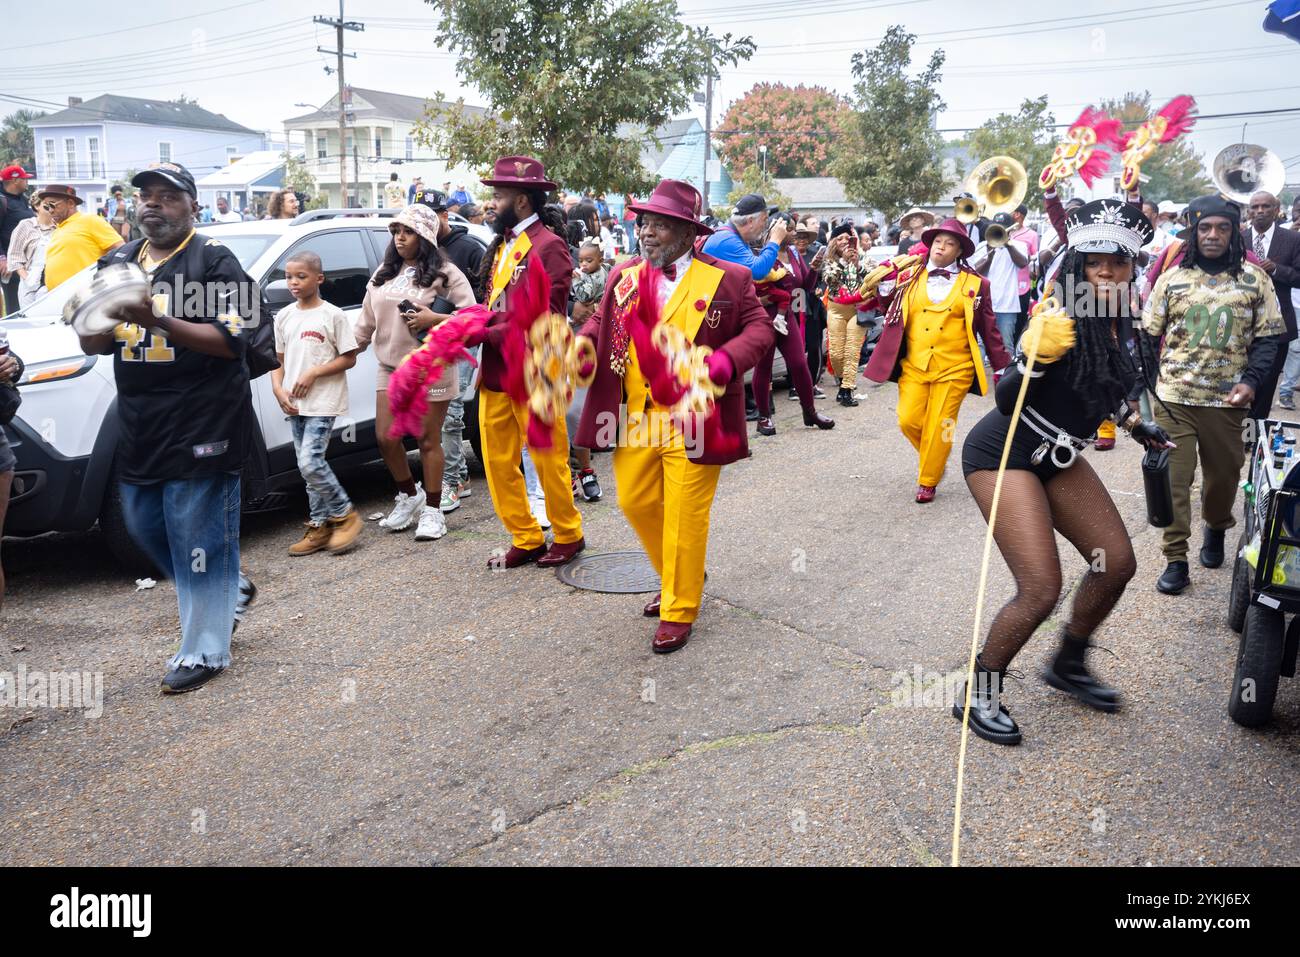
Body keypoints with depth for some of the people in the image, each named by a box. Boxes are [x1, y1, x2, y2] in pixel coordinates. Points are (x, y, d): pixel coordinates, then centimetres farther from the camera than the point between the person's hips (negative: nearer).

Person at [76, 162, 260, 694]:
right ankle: (230, 591, 36)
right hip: (139, 426, 8)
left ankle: (204, 652, 8)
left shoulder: (212, 260, -5)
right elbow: (93, 345, 13)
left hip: (202, 426, -7)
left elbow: (230, 341, -14)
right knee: (145, 527, 16)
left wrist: (157, 322, -25)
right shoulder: (118, 262, 14)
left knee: (199, 539, -4)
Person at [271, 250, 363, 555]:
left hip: (324, 401, -6)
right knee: (308, 465, 9)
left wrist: (313, 373, -15)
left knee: (310, 463, -15)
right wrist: (279, 390, -1)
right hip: (294, 404, 6)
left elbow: (349, 358, -6)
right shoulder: (284, 316, 11)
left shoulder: (332, 315, -5)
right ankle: (319, 527, 16)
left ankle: (345, 515, 3)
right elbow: (278, 359, 15)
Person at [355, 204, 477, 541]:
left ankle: (432, 510, 13)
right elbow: (367, 320, 18)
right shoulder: (384, 273, 13)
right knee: (385, 437, 3)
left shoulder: (444, 273, -5)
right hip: (390, 367, 6)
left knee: (428, 440, 1)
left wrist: (434, 318, -20)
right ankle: (409, 494, 26)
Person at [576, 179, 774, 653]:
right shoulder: (624, 275, 8)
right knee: (636, 502, 12)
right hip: (636, 417, 5)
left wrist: (725, 360, -21)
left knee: (684, 515, 0)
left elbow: (759, 327, -2)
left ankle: (678, 611, 15)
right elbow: (601, 321, 16)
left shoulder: (728, 279, -4)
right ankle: (679, 577, 36)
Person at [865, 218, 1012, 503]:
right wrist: (886, 291, -6)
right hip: (914, 365, 2)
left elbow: (988, 329, 5)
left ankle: (927, 482, 18)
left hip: (953, 369, -2)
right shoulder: (911, 277, 9)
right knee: (909, 420, -2)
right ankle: (931, 456, 29)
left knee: (938, 427, 0)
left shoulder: (975, 284, 4)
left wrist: (1003, 367, 4)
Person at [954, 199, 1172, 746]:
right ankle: (978, 695, 6)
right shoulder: (1062, 318, -22)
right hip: (1002, 455, -9)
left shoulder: (1118, 323, 3)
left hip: (1057, 456, 9)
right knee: (1041, 591, -15)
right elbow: (1005, 399, -25)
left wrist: (1134, 424, 26)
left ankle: (1068, 665, 31)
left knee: (1118, 563, 9)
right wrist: (1034, 359, -42)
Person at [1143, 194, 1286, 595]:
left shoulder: (1254, 279, 3)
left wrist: (1251, 380, -12)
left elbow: (1268, 337, 3)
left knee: (1223, 474, 14)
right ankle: (1176, 560, 3)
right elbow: (1148, 336, 6)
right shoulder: (1172, 278, 3)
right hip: (1173, 397, -1)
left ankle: (1216, 529, 42)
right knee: (1173, 478, -4)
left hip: (1227, 400, 1)